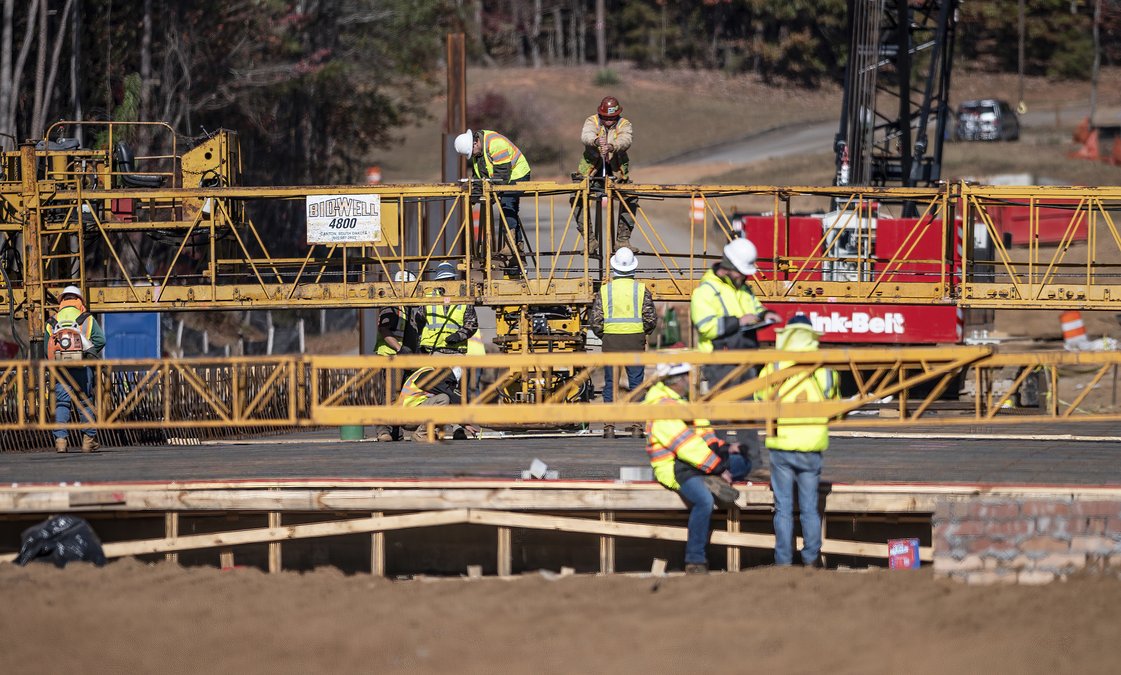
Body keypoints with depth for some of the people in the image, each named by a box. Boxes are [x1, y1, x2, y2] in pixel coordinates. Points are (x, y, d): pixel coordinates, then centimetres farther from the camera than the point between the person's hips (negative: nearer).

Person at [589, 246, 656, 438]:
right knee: (636, 384, 5)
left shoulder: (604, 291, 0)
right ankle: (637, 425, 2)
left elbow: (596, 321, -2)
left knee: (610, 385, 6)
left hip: (611, 341, 0)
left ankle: (609, 427, 2)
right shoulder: (641, 290, -1)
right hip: (635, 342, 0)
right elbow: (651, 319, -3)